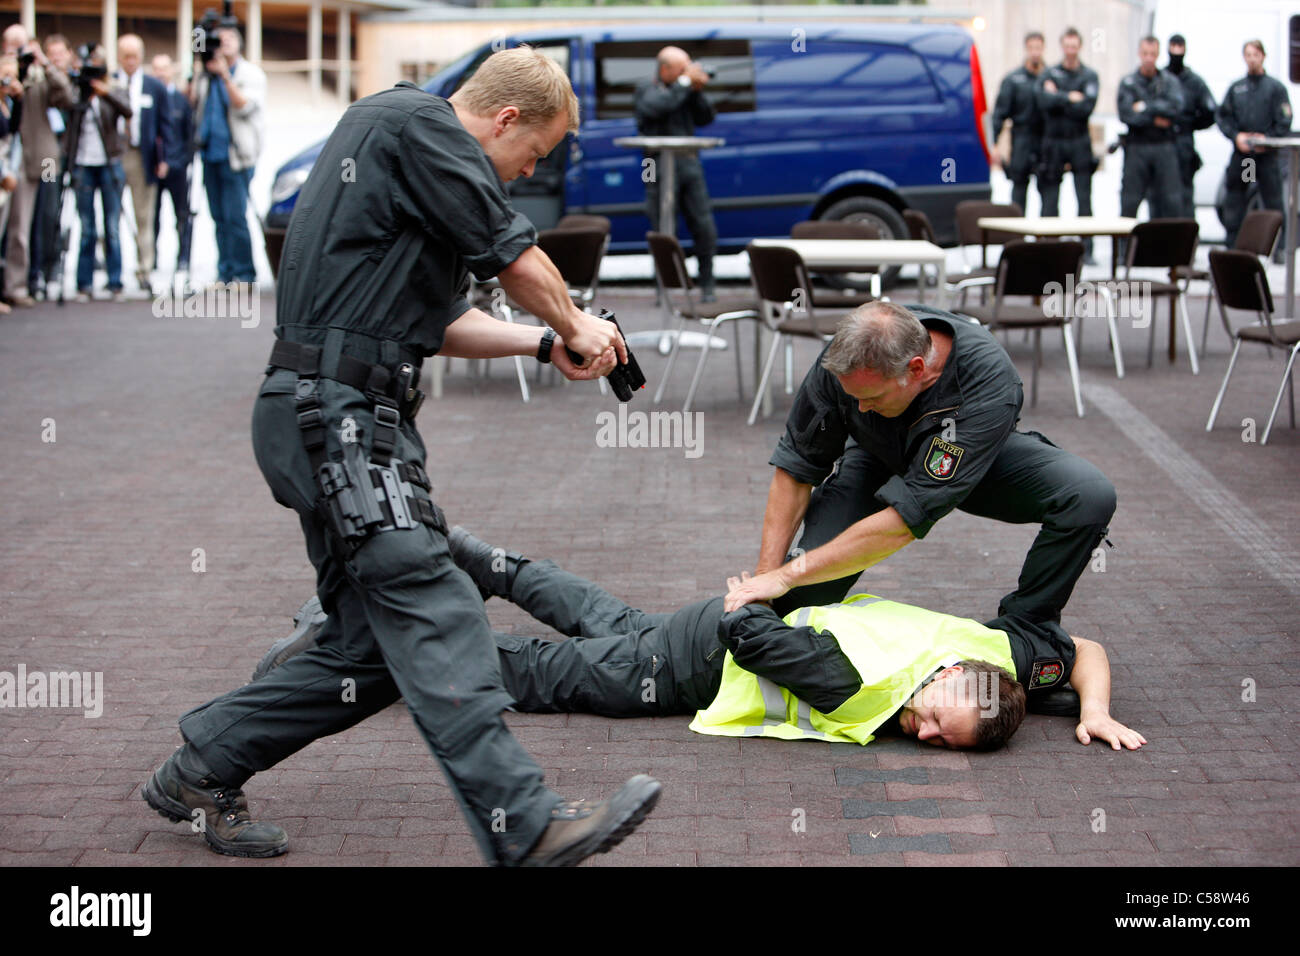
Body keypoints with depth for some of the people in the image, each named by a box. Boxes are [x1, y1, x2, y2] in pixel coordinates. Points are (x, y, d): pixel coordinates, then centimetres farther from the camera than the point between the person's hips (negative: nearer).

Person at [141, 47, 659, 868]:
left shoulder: (402, 131, 26)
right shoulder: (418, 122, -6)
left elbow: (437, 323, 26)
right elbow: (517, 258, -4)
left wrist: (544, 344, 15)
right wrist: (575, 326, 14)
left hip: (354, 423, 10)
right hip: (337, 415, -10)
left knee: (377, 649, 10)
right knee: (432, 611, -18)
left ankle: (203, 769, 21)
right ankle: (525, 826, -25)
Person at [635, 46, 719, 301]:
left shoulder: (684, 91, 15)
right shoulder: (647, 89, 1)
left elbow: (706, 118, 12)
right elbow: (659, 107, -20)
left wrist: (698, 91, -1)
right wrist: (685, 83, -14)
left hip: (689, 166, 5)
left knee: (705, 229, 0)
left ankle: (707, 285, 10)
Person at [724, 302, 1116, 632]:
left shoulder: (989, 382, -43)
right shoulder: (846, 358, -34)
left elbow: (907, 518, -43)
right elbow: (796, 468, -19)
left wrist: (785, 576, -40)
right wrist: (765, 574, -26)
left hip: (979, 455, -1)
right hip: (877, 455, 1)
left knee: (1090, 496, -30)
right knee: (803, 599, -21)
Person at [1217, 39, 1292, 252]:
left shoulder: (1276, 87, 4)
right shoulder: (1236, 88, 13)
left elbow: (1284, 122, -1)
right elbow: (1222, 117, 8)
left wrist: (1267, 138, -14)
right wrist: (1236, 136, -7)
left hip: (1267, 155, -3)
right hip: (1240, 154, 3)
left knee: (1273, 201, -4)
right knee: (1234, 201, 2)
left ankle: (1279, 249, 1)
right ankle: (1232, 246, 10)